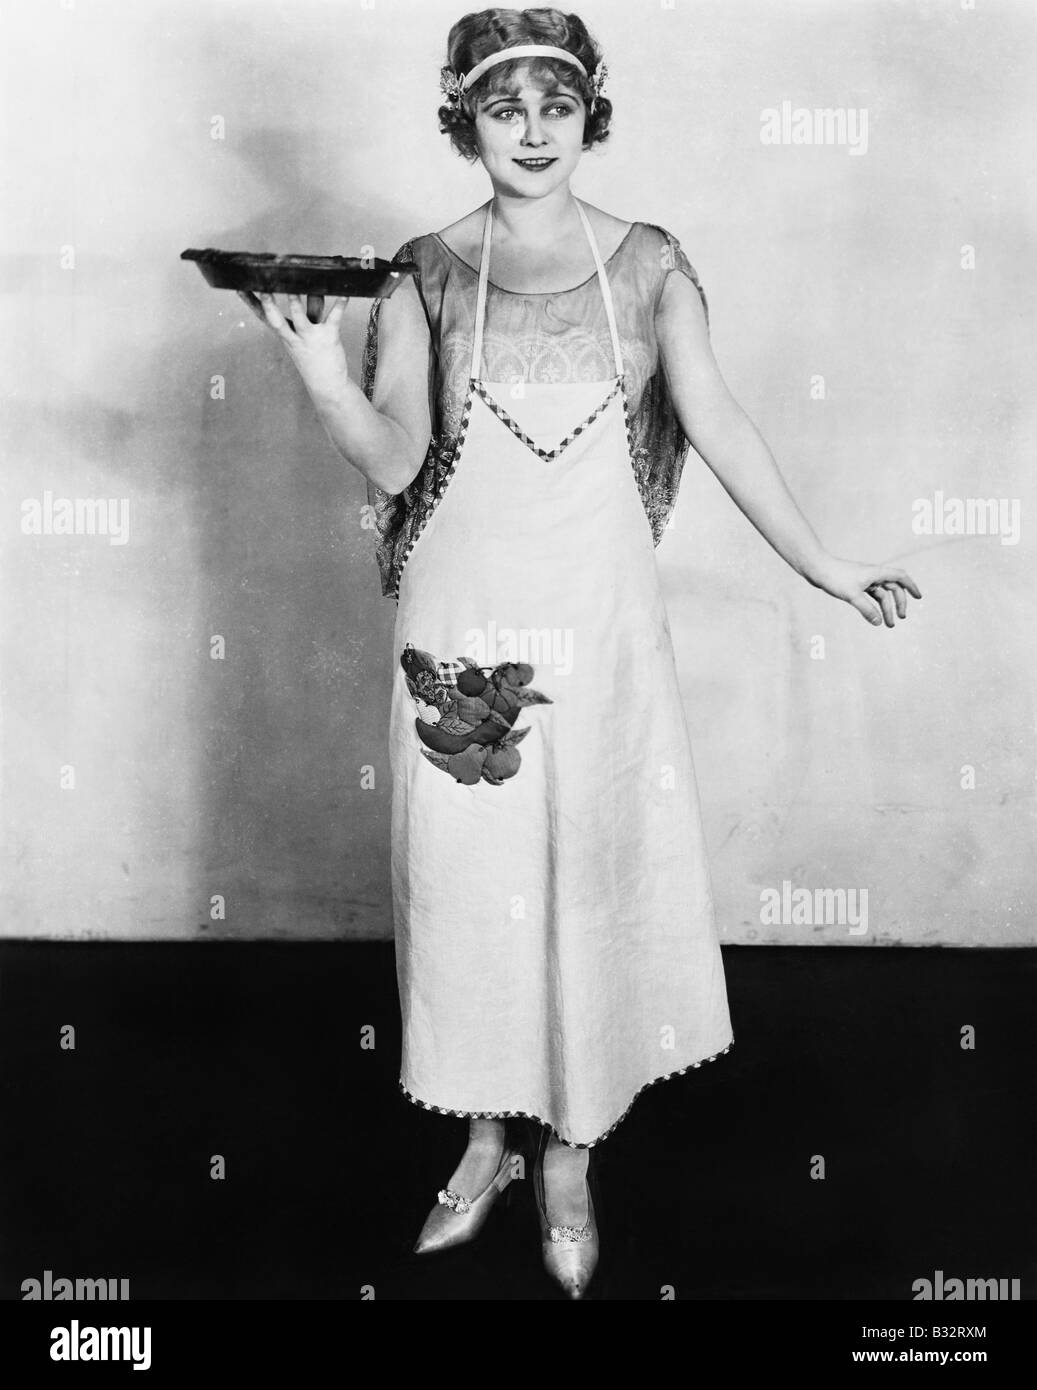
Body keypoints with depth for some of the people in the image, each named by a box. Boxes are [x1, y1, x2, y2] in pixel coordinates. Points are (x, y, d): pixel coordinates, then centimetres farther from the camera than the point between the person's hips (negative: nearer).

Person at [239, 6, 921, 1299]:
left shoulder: (647, 263, 3)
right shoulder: (428, 272, 2)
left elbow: (717, 424, -2)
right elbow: (394, 462, -6)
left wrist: (822, 567, -7)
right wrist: (320, 372, -23)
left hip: (598, 621, 0)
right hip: (461, 620, 0)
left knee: (594, 876, 5)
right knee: (464, 875, 7)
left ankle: (569, 1155, 26)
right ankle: (485, 1136, 29)